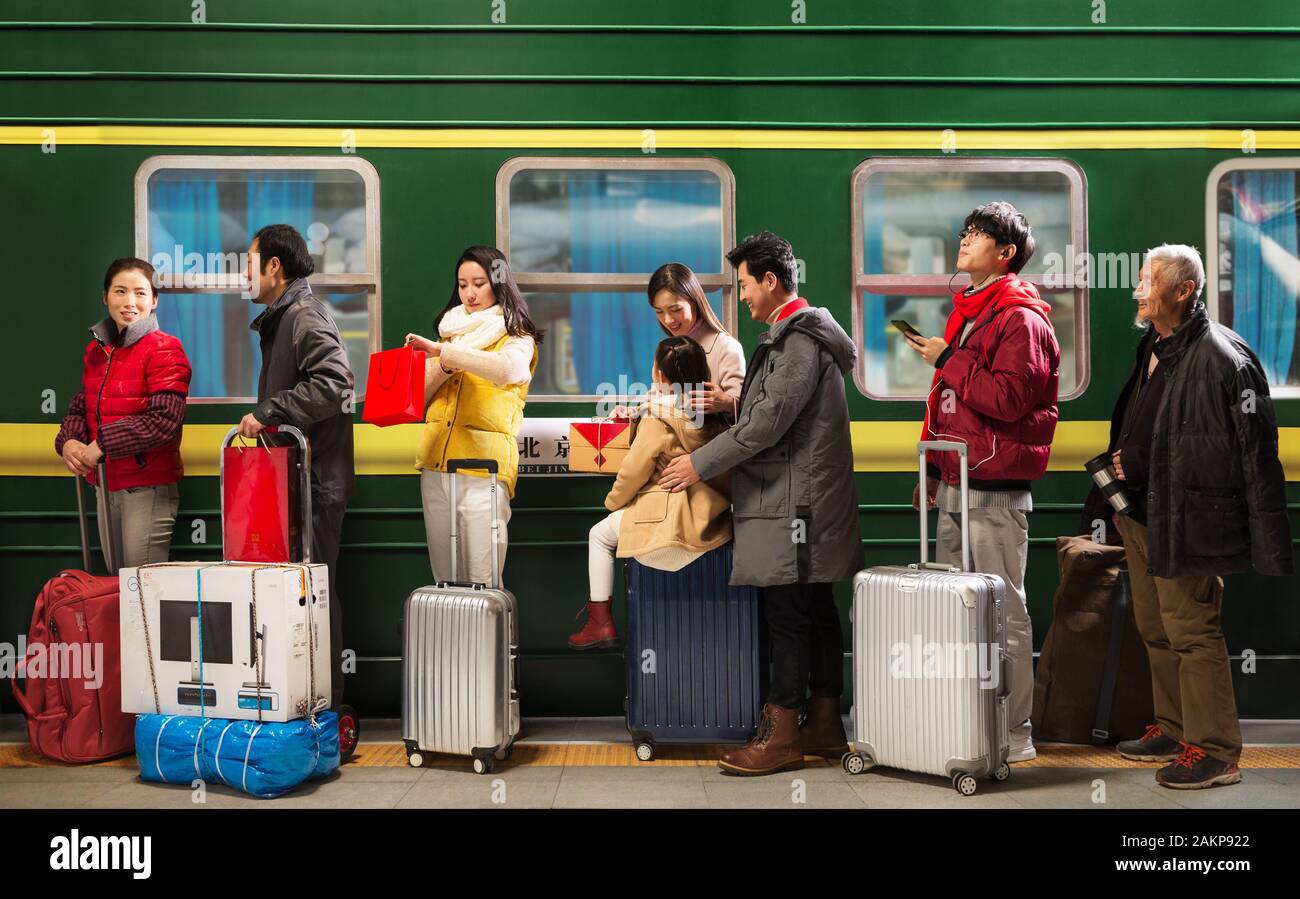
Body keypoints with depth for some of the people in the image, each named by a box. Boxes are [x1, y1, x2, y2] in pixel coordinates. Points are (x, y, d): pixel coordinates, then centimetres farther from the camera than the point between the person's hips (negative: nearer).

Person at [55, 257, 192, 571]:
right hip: (106, 486, 7)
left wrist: (103, 443, -20)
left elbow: (164, 419, -20)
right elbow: (80, 407, 16)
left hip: (148, 489, -7)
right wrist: (68, 441, -6)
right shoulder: (96, 351, 12)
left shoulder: (163, 349, -10)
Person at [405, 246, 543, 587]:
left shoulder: (517, 338, 4)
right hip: (436, 464, 5)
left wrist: (443, 351, -23)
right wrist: (445, 366, -5)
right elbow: (420, 396, 13)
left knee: (481, 585, -7)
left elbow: (507, 368, -21)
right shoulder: (451, 331, 19)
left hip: (484, 466, -5)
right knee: (445, 581, 7)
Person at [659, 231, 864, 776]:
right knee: (816, 612, 12)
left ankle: (781, 735, -1)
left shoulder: (800, 339, -13)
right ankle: (825, 724, 19)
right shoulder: (798, 334, 19)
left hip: (792, 503, -10)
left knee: (787, 616, -6)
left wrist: (701, 463, -14)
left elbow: (770, 420, -19)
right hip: (804, 500, 10)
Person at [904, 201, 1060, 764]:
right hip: (954, 486, 9)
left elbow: (1008, 398, -21)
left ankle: (1015, 734, 5)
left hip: (995, 490, -9)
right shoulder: (967, 312, 19)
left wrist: (947, 360, -14)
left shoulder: (1021, 319, -9)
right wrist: (932, 469, 21)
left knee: (1004, 611, -3)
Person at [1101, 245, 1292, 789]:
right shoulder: (1153, 349, 13)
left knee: (1192, 632, -4)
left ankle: (1215, 752, 7)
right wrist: (1123, 464, 8)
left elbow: (1256, 451, -18)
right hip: (1142, 514, 10)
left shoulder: (1222, 357, -16)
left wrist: (1266, 544, -20)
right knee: (1154, 629, 17)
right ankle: (1174, 729, 31)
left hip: (1185, 521, -9)